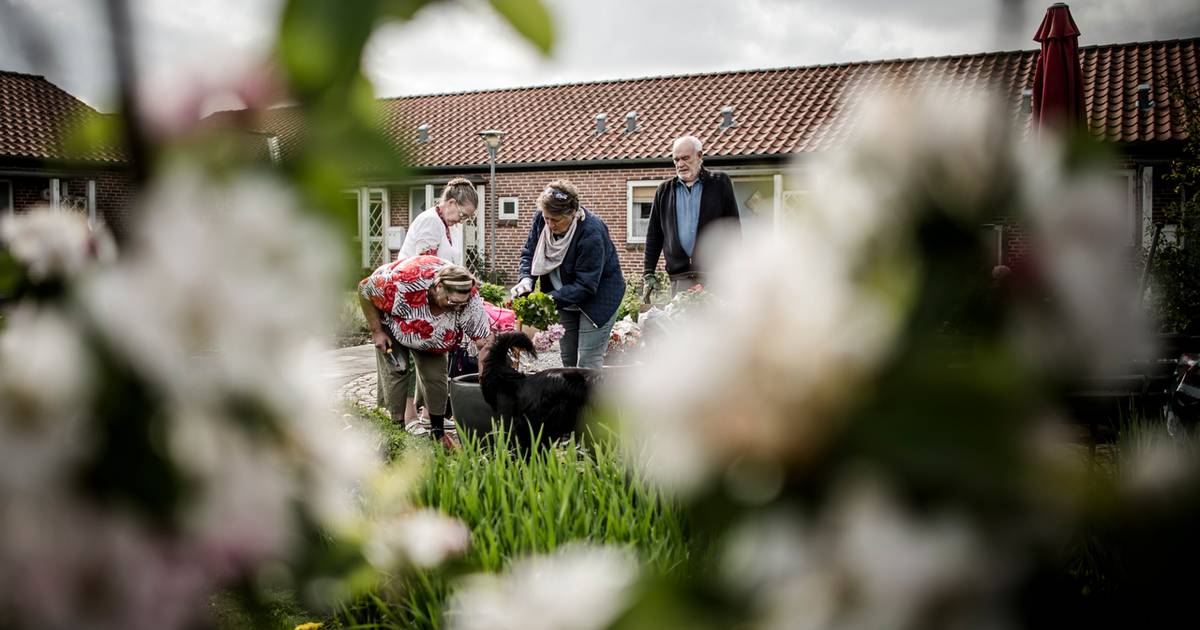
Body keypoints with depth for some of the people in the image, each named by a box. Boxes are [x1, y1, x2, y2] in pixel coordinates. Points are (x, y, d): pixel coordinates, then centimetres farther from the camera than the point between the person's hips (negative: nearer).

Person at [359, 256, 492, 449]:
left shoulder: (469, 299, -36)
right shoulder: (404, 282, -45)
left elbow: (485, 341, -30)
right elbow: (364, 289, -27)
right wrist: (376, 331, -23)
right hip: (388, 320, -2)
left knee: (436, 377, -5)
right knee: (397, 371, -15)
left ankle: (438, 433, 10)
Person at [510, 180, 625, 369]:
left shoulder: (592, 233, -32)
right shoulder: (541, 219, -14)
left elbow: (586, 285, -29)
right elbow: (529, 253, -1)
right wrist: (526, 279, -22)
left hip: (598, 295, -6)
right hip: (565, 297, 6)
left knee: (587, 364, -10)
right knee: (568, 361, 11)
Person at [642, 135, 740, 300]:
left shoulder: (720, 183, 6)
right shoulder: (664, 191, 14)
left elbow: (734, 229, 5)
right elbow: (654, 235, 16)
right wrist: (648, 274, 9)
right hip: (679, 279, 2)